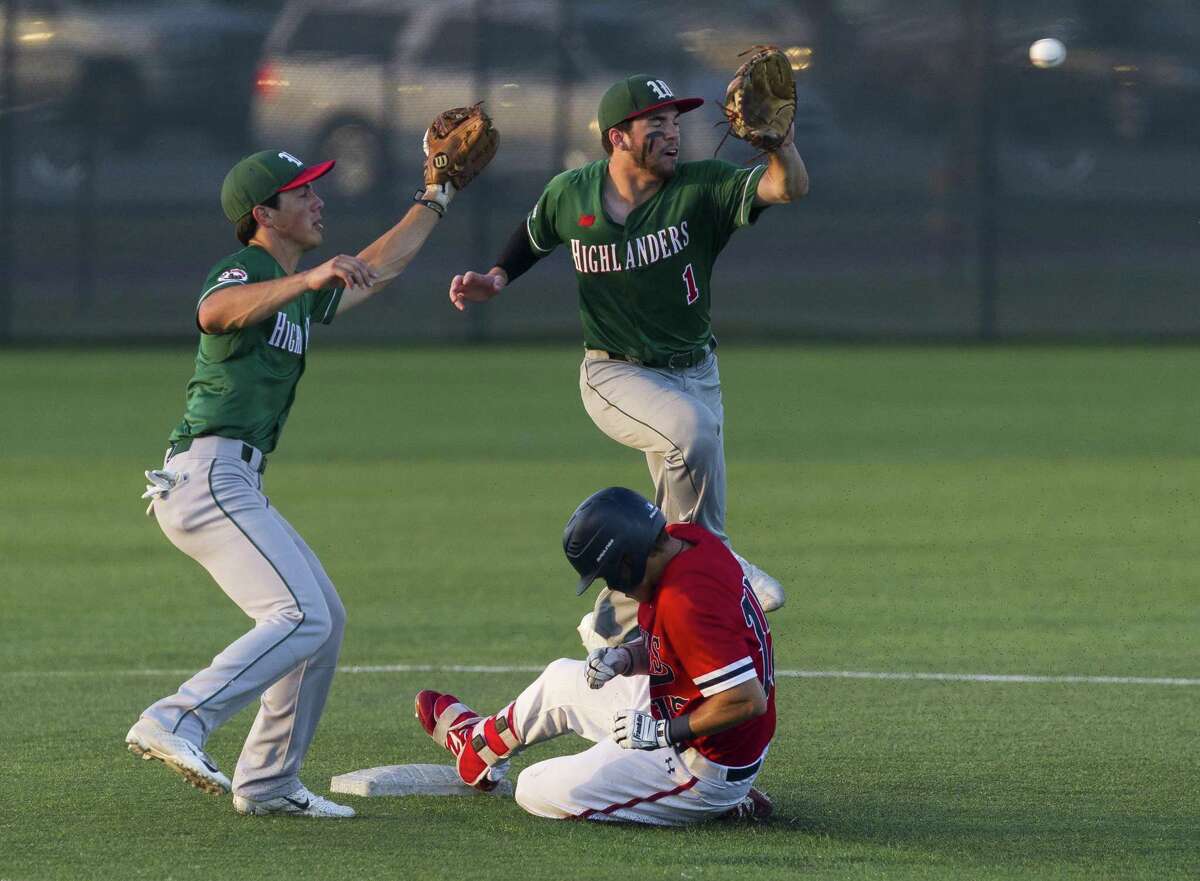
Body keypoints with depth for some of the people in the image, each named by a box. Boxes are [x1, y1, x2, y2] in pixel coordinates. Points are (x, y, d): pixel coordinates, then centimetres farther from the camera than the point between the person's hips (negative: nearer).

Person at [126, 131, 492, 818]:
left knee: (326, 620, 12)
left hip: (238, 488, 10)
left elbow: (375, 272, 38)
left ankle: (269, 782, 14)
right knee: (302, 617, -22)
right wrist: (309, 279, -43)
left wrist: (435, 200, 38)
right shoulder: (243, 272, -7)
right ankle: (176, 724, -31)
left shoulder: (298, 294, 22)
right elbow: (215, 313, -32)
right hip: (208, 473, -10)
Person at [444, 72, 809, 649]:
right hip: (615, 375, -3)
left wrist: (779, 140, -45)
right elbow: (534, 238, 17)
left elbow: (789, 188, -26)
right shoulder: (570, 195, -6)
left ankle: (610, 624, 27)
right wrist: (496, 280, 0)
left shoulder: (700, 188, -11)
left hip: (693, 374, 3)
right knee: (692, 428, -34)